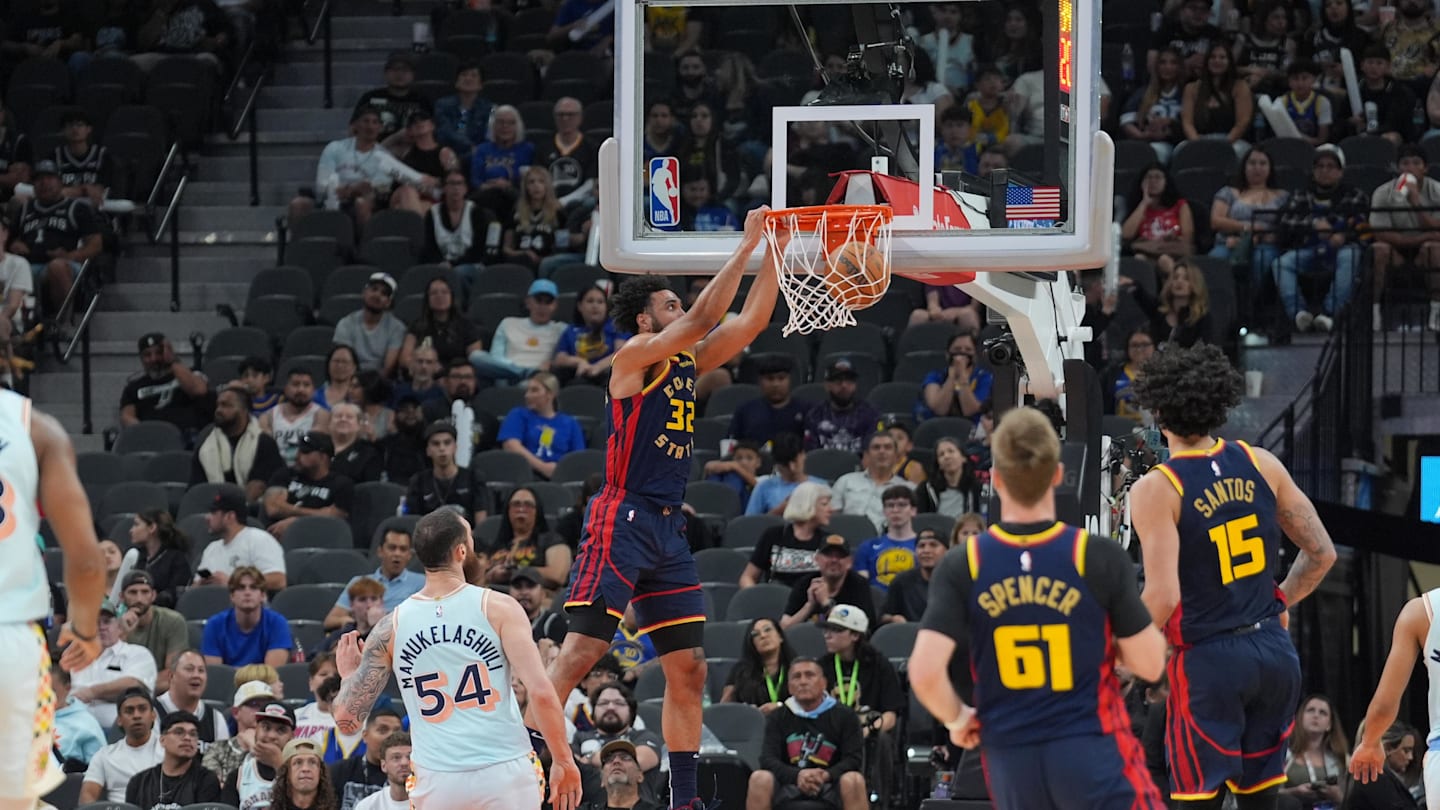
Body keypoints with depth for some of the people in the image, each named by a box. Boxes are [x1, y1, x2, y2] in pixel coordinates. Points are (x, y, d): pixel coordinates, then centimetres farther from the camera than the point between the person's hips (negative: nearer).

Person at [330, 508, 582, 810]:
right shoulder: (497, 608, -3)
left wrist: (348, 674, 25)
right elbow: (541, 692, -12)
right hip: (504, 772, -2)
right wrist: (563, 761, -1)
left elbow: (347, 720, 5)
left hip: (437, 783, 2)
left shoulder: (390, 628, 5)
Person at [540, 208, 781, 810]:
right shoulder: (636, 354, -5)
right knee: (579, 653, -15)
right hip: (623, 519, -8)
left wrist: (775, 252, 6)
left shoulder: (687, 364, 17)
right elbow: (703, 319, -17)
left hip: (669, 531, 8)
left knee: (688, 669, 7)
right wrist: (746, 247, -13)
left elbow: (750, 321, 15)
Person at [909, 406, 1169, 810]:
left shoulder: (962, 567, -4)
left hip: (1011, 761, 3)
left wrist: (957, 718, 7)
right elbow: (1150, 664, -4)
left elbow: (925, 672, -12)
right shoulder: (1100, 558, -9)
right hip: (1092, 752, -3)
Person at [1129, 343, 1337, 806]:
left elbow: (1163, 597, -20)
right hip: (1275, 652, 5)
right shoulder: (1260, 465, 3)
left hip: (1209, 661, -5)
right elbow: (1322, 554, 8)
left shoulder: (1156, 490, -12)